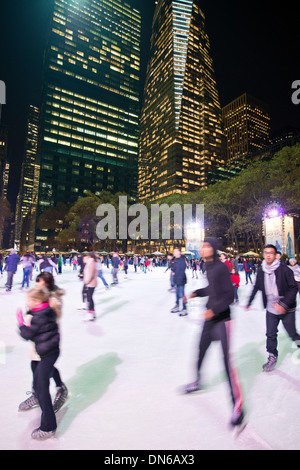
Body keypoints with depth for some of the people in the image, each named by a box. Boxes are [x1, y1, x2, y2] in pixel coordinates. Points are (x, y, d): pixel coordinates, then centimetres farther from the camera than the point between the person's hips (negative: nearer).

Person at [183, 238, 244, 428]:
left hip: (221, 318, -8)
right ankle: (197, 382, 43)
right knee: (201, 350, 21)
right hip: (209, 317, 8)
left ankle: (237, 403, 8)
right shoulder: (209, 267, 4)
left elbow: (229, 296, -21)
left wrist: (214, 310, -28)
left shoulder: (222, 268, -20)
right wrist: (196, 293, 7)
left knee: (226, 360, -7)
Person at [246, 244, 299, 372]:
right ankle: (272, 357, 24)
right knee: (271, 334, 6)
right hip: (271, 309, 3)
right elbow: (256, 287, 11)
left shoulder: (284, 269, -15)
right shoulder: (261, 271, -2)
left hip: (286, 309, -3)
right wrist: (249, 302, 16)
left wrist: (284, 304, -23)